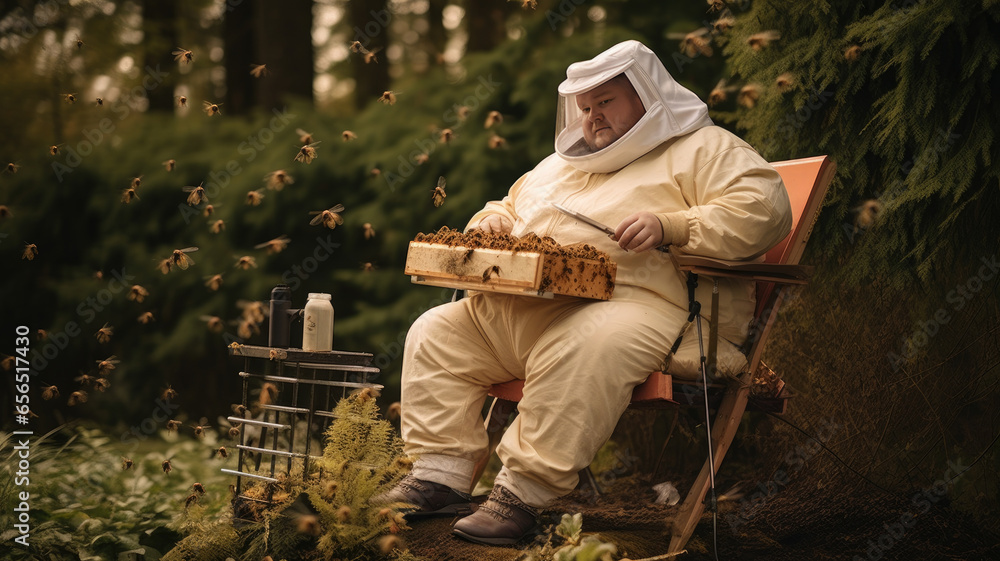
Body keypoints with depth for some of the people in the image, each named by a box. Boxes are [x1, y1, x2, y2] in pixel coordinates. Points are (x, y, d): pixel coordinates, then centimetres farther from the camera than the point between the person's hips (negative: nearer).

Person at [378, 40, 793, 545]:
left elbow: (763, 209, -6)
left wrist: (668, 227, -16)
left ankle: (522, 493, -35)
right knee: (435, 333, -4)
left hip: (627, 302, -8)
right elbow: (509, 205, 44)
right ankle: (440, 475, -8)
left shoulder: (702, 149, 10)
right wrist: (493, 220, 17)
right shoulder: (560, 164, 33)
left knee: (580, 353, -40)